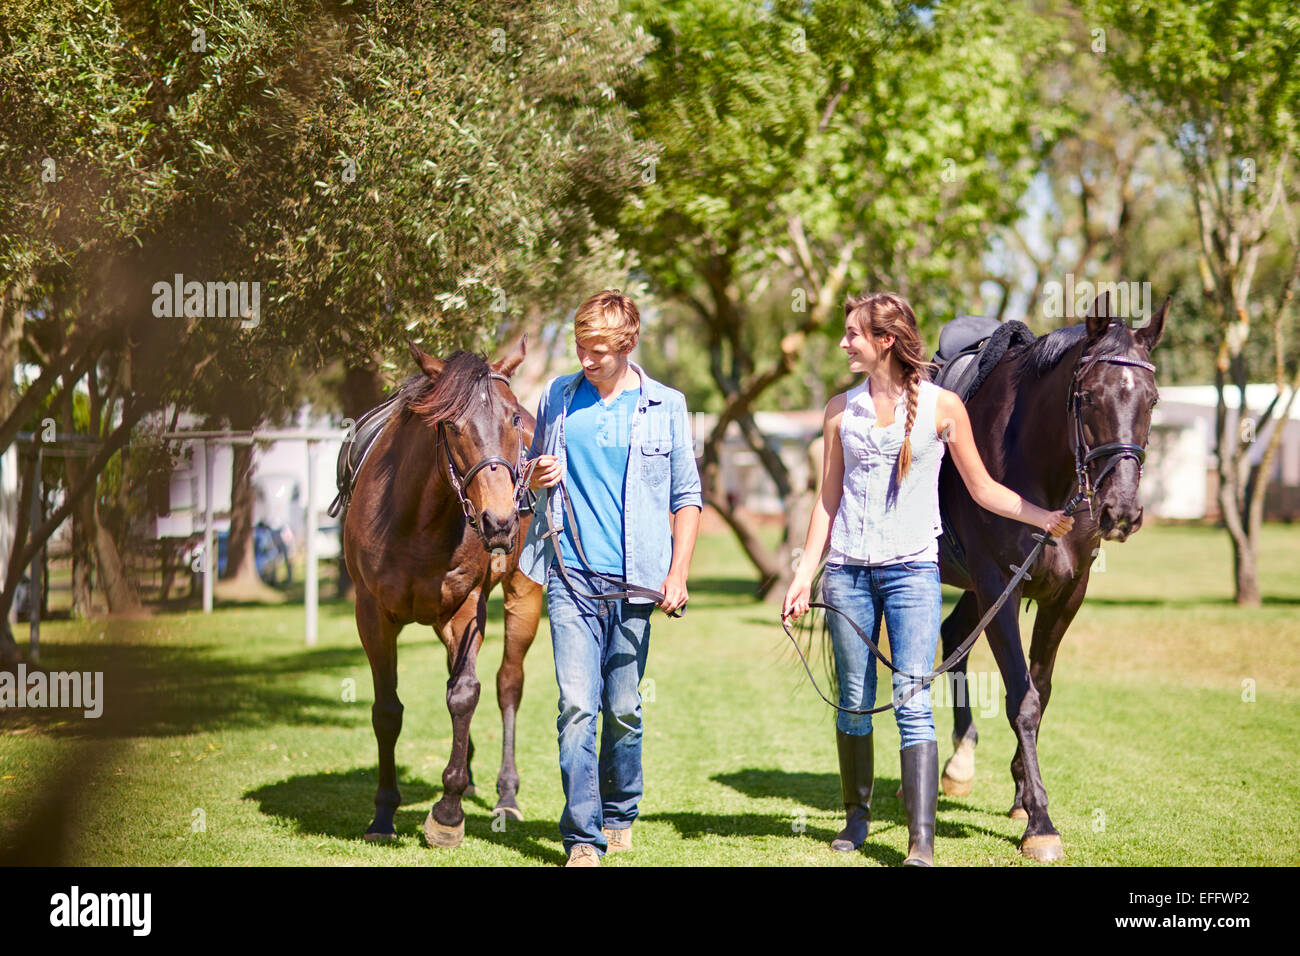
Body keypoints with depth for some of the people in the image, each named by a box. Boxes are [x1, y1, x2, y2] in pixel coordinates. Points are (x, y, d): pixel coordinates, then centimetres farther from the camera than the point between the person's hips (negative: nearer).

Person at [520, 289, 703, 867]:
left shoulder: (666, 406, 4)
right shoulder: (558, 398, 9)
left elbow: (687, 496, 8)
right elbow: (535, 473, 21)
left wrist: (678, 574, -1)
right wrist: (539, 476, -4)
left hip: (634, 580, 0)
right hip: (571, 576, 0)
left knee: (624, 710, 6)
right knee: (576, 706, -9)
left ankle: (619, 815, 27)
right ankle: (583, 838, -7)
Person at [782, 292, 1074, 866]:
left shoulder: (941, 406, -1)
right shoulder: (842, 409, 8)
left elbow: (983, 489, 5)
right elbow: (827, 500, 12)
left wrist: (1045, 517, -7)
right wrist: (804, 576, 8)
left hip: (911, 570, -3)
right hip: (847, 571, 3)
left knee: (911, 703, -10)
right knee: (855, 702, 9)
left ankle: (921, 842, -14)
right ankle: (856, 815, 27)